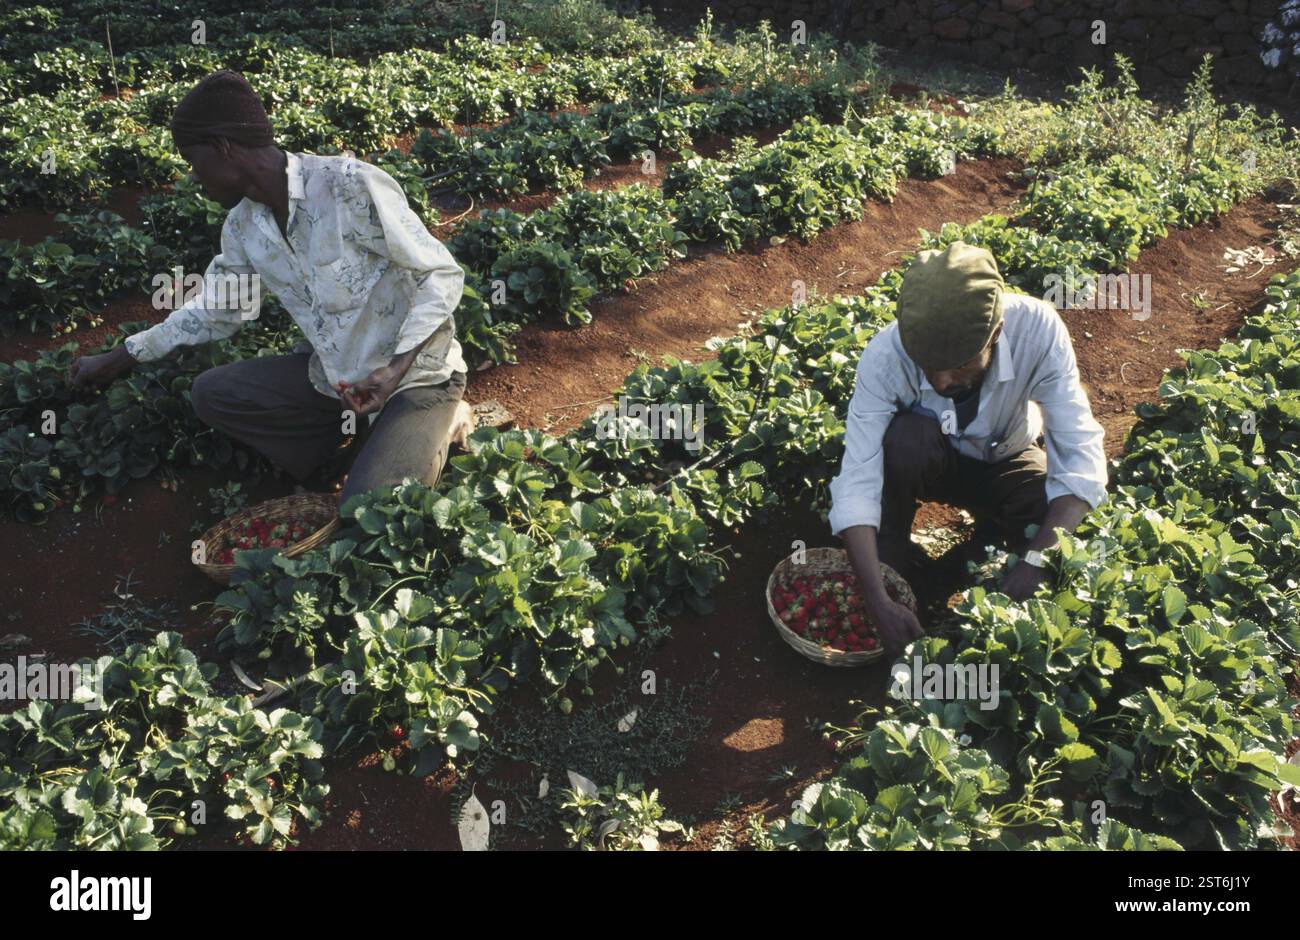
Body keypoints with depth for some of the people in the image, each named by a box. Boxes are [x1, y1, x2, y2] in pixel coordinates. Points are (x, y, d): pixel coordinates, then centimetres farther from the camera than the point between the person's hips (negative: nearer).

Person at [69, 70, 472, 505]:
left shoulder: (351, 186, -23)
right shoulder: (242, 226, 1)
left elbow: (443, 275, -19)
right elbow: (216, 310, 18)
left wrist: (395, 369, -30)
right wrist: (118, 359, 21)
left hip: (416, 371, -7)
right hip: (333, 373, 7)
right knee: (211, 393, 1)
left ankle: (436, 426, 4)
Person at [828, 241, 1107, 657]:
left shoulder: (1037, 330, -33)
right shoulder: (886, 355, -33)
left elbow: (1081, 457, -31)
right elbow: (857, 481, -34)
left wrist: (1034, 561, -42)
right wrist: (878, 601, -42)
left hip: (1003, 460, 1)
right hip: (924, 459, -1)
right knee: (905, 438, -36)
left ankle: (991, 525, 6)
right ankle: (892, 552, -9)